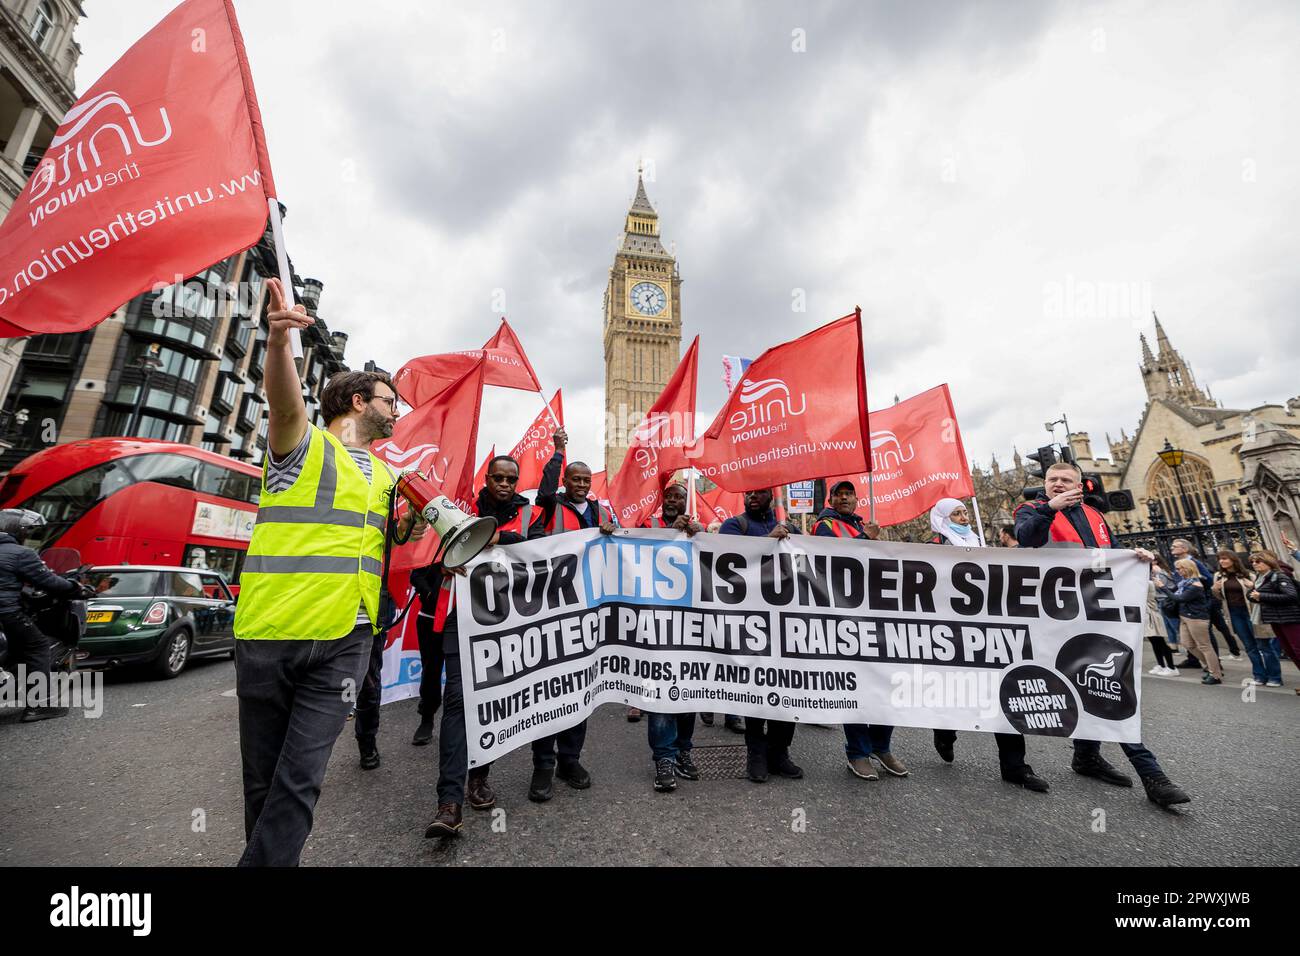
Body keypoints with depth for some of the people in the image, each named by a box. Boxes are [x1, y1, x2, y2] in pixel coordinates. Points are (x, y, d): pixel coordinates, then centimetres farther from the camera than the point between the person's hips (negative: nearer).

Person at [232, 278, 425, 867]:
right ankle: (272, 858, 32)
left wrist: (403, 533, 6)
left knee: (299, 781, 0)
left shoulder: (385, 476, 17)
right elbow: (284, 399, -22)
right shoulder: (303, 443, 1)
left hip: (344, 639, 4)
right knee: (263, 777, 12)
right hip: (271, 633, -3)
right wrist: (278, 339, -39)